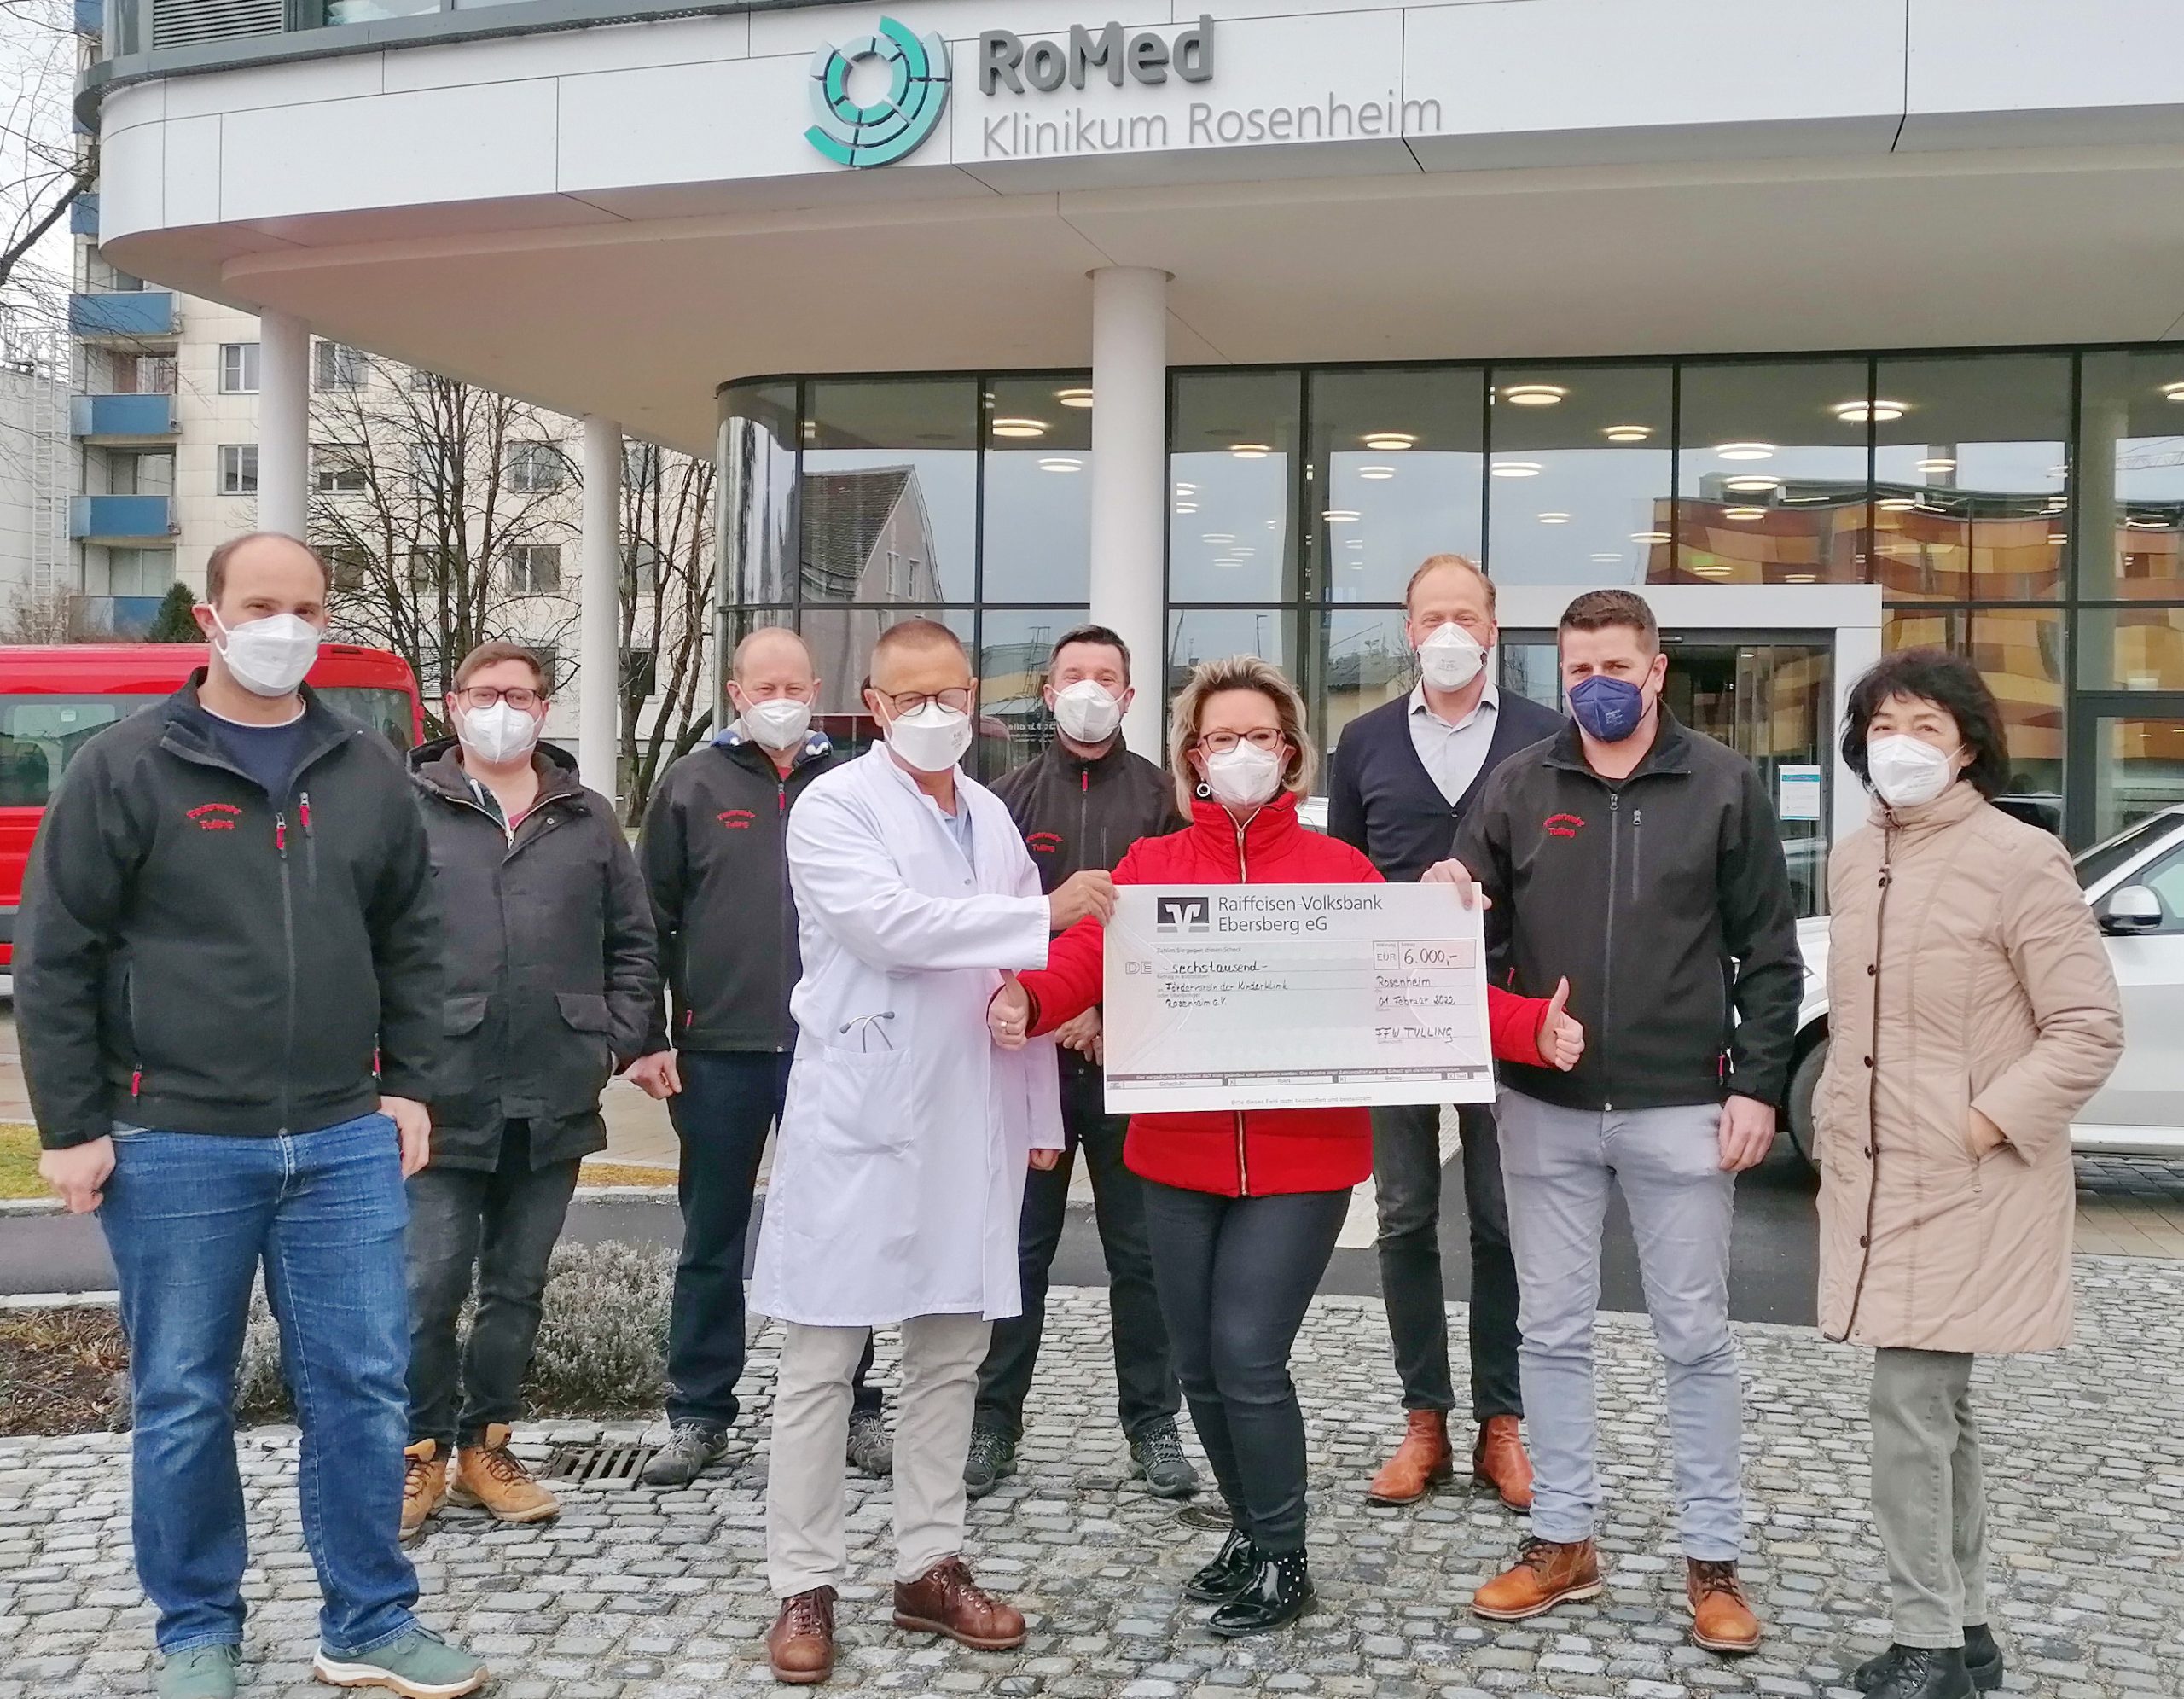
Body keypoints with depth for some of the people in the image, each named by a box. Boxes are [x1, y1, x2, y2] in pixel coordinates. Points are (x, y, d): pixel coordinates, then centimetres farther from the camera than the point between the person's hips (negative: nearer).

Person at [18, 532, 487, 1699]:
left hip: (344, 1143, 3)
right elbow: (54, 958, -3)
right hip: (174, 1149, -3)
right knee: (182, 1403, 8)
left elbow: (409, 940, 14)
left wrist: (408, 1085, 8)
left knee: (362, 1389, 6)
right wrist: (70, 1126, -6)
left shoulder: (368, 772, 8)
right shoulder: (123, 769, -3)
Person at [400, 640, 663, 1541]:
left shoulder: (587, 817, 10)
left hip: (555, 1099, 3)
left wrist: (620, 1040, 3)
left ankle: (486, 1445, 26)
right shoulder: (409, 809, 0)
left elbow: (633, 941, 13)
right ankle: (423, 1452, 16)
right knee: (429, 1288, -1)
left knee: (517, 1287, 13)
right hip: (445, 1095, -3)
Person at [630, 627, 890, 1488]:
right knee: (712, 1239, 9)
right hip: (718, 1051, 0)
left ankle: (854, 1407, 20)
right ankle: (699, 1414, 21)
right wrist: (647, 1039, -4)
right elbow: (653, 917, 3)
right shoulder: (693, 784, 4)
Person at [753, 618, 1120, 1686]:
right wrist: (1047, 912, -22)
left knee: (950, 1355, 11)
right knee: (819, 1361, 1)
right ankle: (804, 1587, 11)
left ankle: (931, 1568, 22)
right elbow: (890, 923, -21)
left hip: (969, 1124, 6)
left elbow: (1024, 969, 16)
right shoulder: (834, 807, -5)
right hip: (857, 1120, -6)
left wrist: (1040, 1112, 13)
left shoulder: (990, 816, 14)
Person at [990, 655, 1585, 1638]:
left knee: (1248, 1358, -8)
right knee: (1201, 1364, 11)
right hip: (1179, 1157, 3)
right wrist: (1027, 1000, -27)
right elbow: (1088, 953, -5)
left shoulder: (1338, 869, 2)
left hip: (1299, 1159, -3)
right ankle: (1251, 1530, 34)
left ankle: (1283, 1562, 14)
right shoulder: (1149, 867, 7)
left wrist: (1530, 1028, -18)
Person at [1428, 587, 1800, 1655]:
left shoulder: (1723, 784, 0)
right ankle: (1562, 1541, 24)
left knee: (1695, 1337, 7)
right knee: (1551, 1332, 10)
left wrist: (1757, 1084, -7)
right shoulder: (1520, 785, 4)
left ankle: (1712, 1561, 19)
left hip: (1679, 1107, -2)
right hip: (1544, 1105, 2)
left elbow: (1769, 952, 0)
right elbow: (1475, 927, 7)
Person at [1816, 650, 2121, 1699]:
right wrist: (1836, 1116, 11)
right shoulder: (1852, 861, 8)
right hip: (1876, 1179, 7)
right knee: (1937, 1406, 15)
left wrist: (1981, 1127, -17)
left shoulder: (2020, 861, -13)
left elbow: (2090, 1030, -13)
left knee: (1910, 1404, -8)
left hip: (1968, 1187, -7)